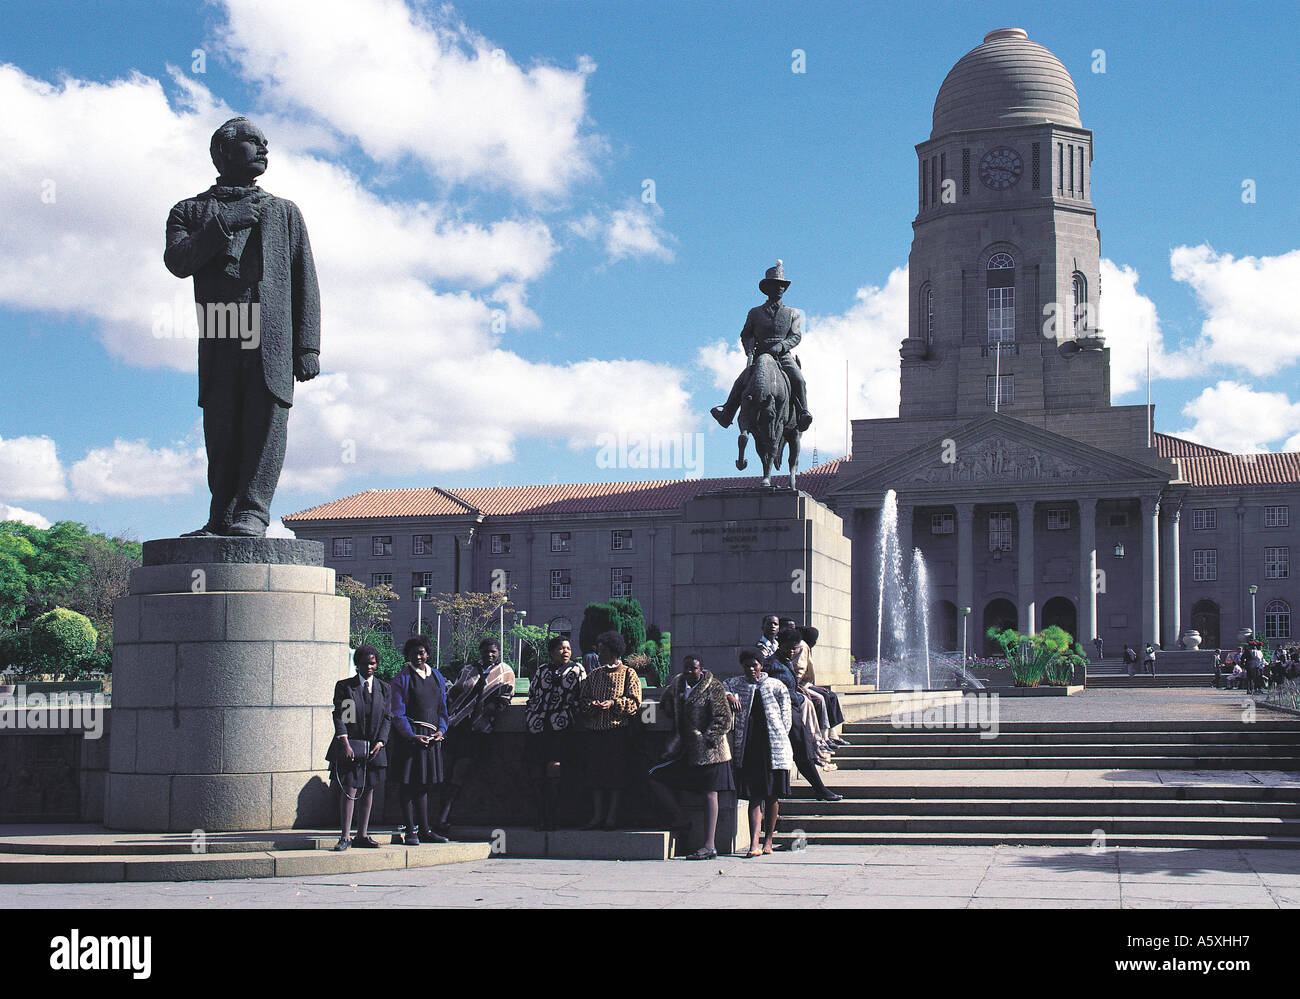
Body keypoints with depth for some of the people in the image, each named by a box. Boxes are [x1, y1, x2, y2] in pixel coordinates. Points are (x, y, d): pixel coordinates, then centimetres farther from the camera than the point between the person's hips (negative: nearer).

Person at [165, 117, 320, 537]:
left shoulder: (284, 211, 25)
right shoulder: (191, 211, 23)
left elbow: (305, 283, 16)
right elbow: (177, 261, 2)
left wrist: (308, 346, 4)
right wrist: (224, 224, -8)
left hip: (273, 333, 0)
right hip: (220, 339, 0)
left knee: (267, 418, -12)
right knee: (221, 426, -4)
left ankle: (252, 513, -16)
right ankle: (222, 518, 0)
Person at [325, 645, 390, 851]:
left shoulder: (383, 688, 11)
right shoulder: (344, 686, 3)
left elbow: (387, 717, 9)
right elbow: (339, 716, -3)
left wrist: (381, 741, -5)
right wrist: (345, 743, -14)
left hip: (374, 748, 3)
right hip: (350, 746, -3)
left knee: (368, 791, 6)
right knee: (349, 790, -8)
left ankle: (362, 835, 13)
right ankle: (345, 836, -6)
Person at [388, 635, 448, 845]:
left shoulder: (437, 676, 13)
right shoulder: (402, 679, -3)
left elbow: (442, 708, 17)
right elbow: (398, 714, -7)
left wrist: (441, 730, 0)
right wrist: (413, 736, -18)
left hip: (432, 736, 5)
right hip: (409, 736, -5)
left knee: (425, 783, 11)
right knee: (408, 784, -2)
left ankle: (424, 828, 17)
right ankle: (411, 830, 3)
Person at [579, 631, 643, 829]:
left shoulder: (628, 674, 4)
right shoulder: (593, 675, 17)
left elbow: (634, 702, -4)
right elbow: (582, 699, 14)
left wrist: (613, 704, -16)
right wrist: (592, 705, -7)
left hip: (618, 729, -4)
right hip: (595, 730, 4)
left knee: (616, 771, -4)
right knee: (596, 771, 2)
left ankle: (612, 817, 1)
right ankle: (597, 815, 5)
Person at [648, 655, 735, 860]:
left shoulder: (714, 687, -9)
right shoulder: (677, 683, 9)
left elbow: (724, 720, -11)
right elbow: (665, 702, 29)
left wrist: (705, 738, -16)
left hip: (709, 749, -7)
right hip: (685, 750, 7)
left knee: (709, 793, -4)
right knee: (655, 778, 4)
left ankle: (709, 845, -4)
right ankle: (680, 819, 13)